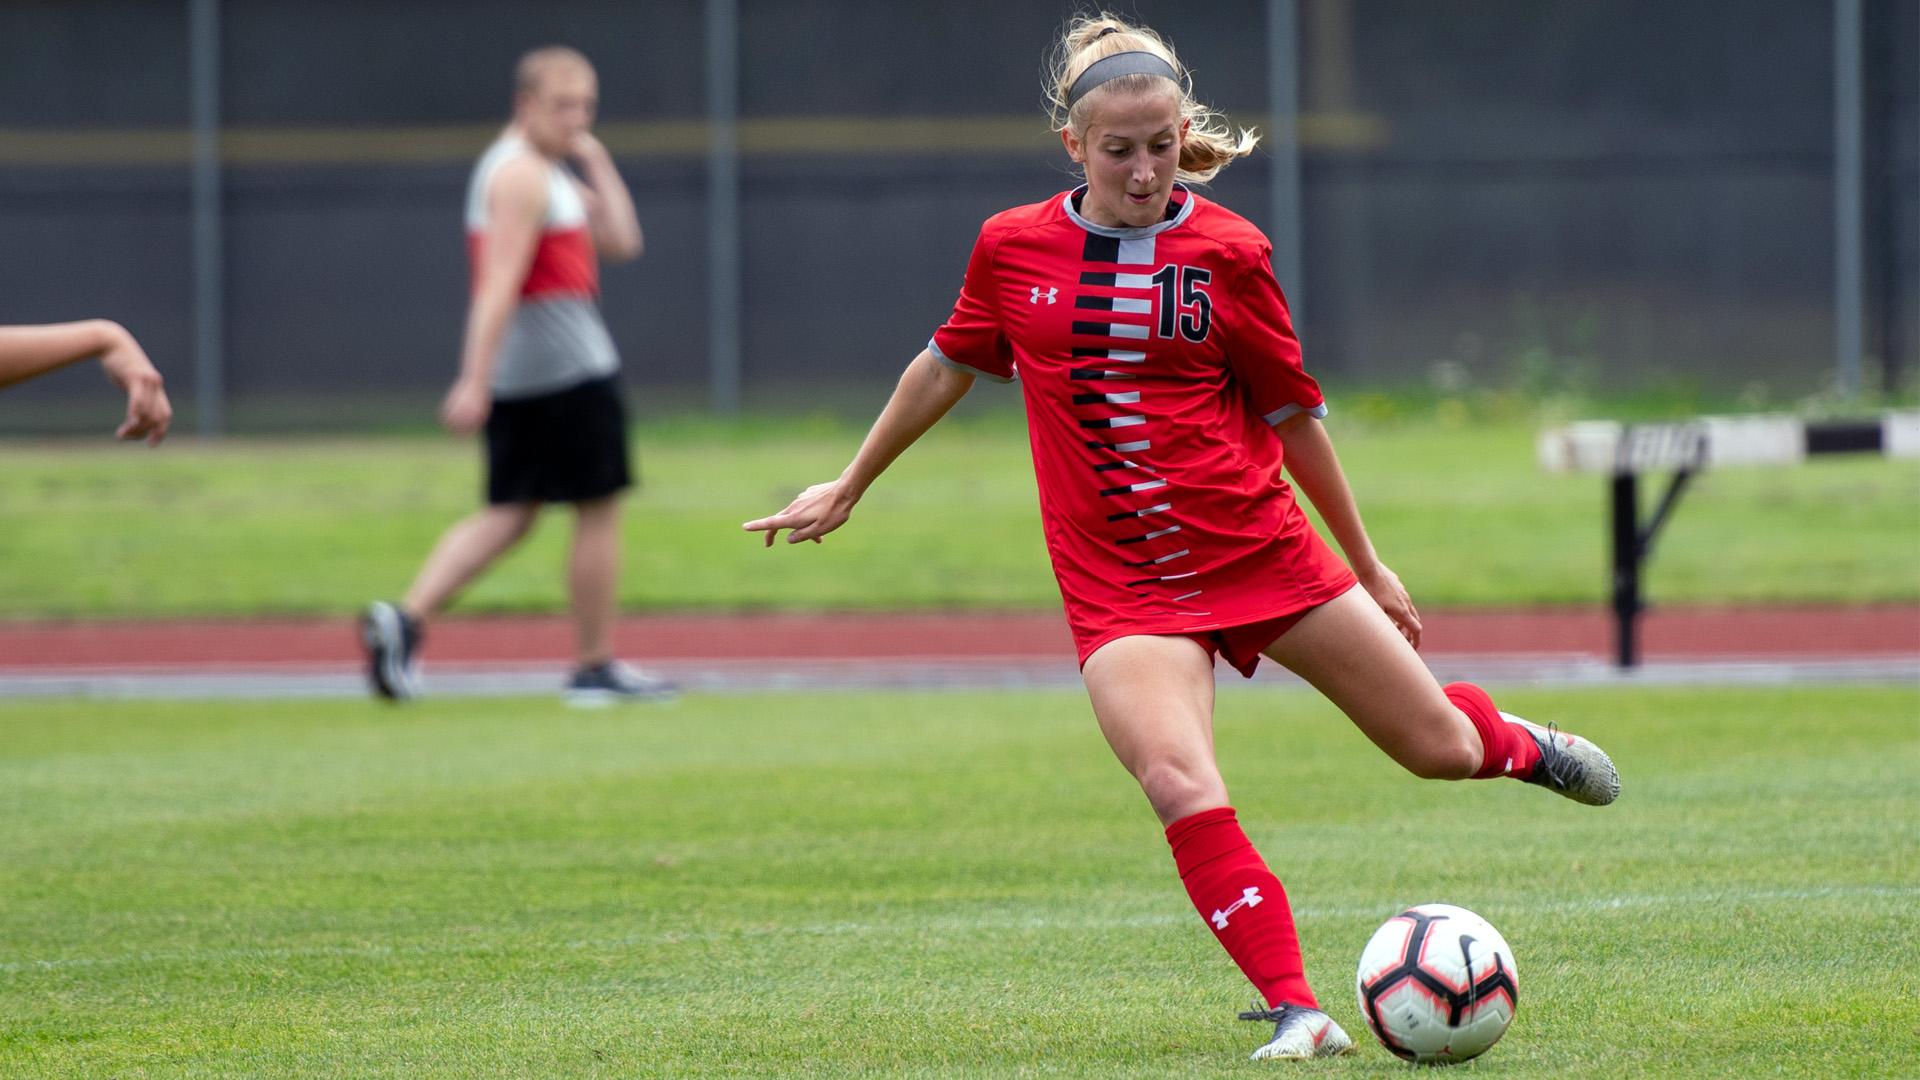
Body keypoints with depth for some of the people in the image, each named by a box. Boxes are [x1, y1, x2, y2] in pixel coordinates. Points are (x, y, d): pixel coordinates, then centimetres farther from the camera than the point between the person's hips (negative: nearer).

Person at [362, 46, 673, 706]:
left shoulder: (551, 175, 21)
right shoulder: (522, 176, -12)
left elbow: (621, 243, 19)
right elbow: (498, 286, -21)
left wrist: (596, 163, 12)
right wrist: (475, 383, -27)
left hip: (519, 378, 10)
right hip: (568, 368, -10)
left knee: (510, 514, 8)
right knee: (598, 512, 1)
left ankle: (406, 619, -7)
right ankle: (595, 668, 7)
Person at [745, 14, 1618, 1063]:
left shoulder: (1227, 252, -4)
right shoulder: (1013, 248, 0)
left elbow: (1292, 413, 6)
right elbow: (949, 365, 17)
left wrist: (1367, 565, 12)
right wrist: (846, 491, 25)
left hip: (1259, 546, 0)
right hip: (1119, 584, 0)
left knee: (1436, 747, 8)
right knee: (1180, 785, -26)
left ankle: (1510, 741, 45)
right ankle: (1294, 1009, -22)